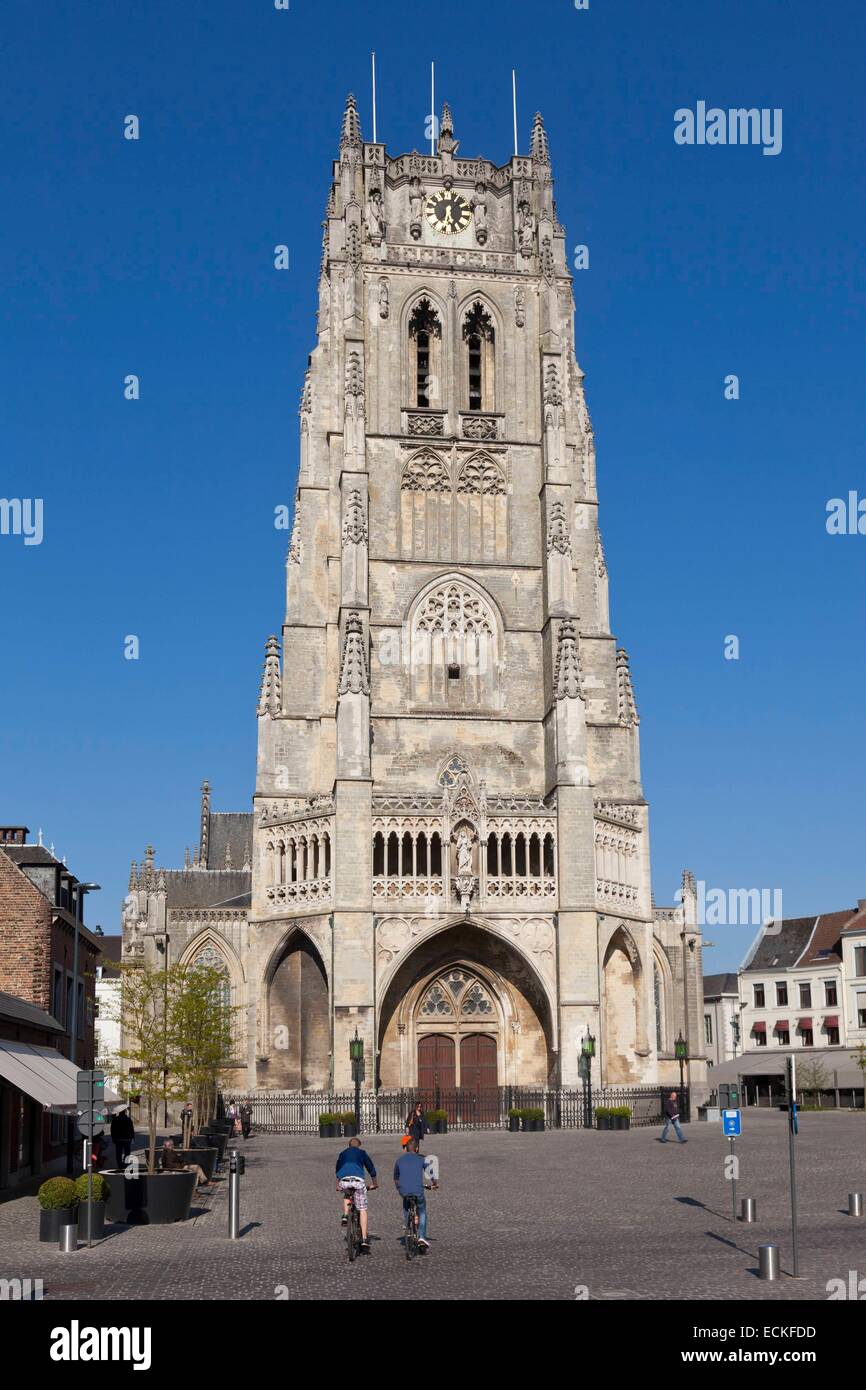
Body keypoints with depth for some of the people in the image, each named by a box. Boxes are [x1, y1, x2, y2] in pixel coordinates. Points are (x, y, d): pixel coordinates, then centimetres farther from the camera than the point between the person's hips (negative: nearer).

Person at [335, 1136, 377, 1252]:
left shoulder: (342, 1153, 29)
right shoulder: (362, 1152, 24)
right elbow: (371, 1167, 29)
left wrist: (338, 1185, 54)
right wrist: (374, 1183, 44)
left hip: (344, 1181, 2)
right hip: (358, 1181, -2)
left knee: (347, 1195, 37)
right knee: (362, 1210, 6)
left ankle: (345, 1216, 13)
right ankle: (364, 1239, -2)